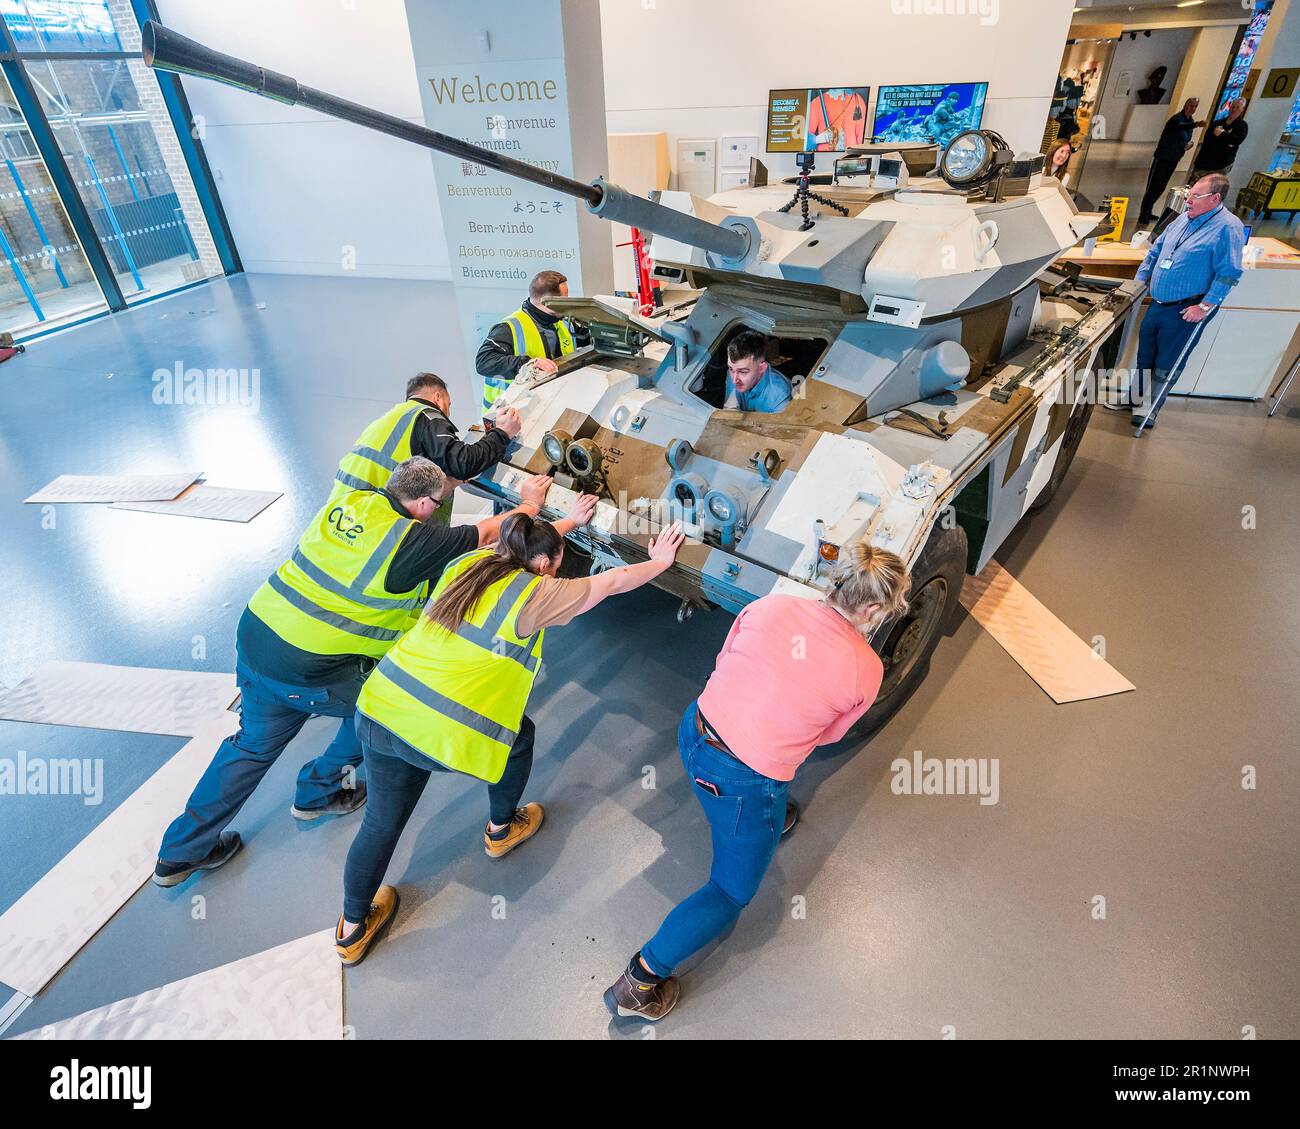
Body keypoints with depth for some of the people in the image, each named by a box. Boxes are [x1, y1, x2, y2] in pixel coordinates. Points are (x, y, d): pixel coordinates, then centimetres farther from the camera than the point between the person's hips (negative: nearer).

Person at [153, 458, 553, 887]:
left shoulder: (350, 500, 3)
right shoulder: (411, 539, -18)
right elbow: (487, 533, -6)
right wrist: (530, 502, 11)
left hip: (256, 630, 8)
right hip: (305, 672, -8)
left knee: (254, 742, 24)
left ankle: (181, 850, 38)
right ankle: (319, 791, 33)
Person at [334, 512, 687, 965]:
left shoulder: (468, 562, 8)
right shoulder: (535, 594, -9)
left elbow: (525, 543, 29)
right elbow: (613, 581, 4)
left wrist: (569, 522, 43)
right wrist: (660, 561, 21)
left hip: (379, 708, 7)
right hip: (446, 737, -6)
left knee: (382, 821, 22)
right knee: (520, 736, 24)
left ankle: (352, 929, 40)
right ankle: (501, 829, 45)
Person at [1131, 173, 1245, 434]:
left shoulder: (1228, 227, -14)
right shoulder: (1184, 218, 9)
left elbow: (1228, 273, -18)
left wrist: (1204, 307, -22)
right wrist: (1138, 282, 14)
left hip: (1187, 311, -7)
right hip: (1158, 303, 7)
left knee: (1166, 364, 2)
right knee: (1144, 352, 16)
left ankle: (1150, 408, 14)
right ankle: (1138, 396, 31)